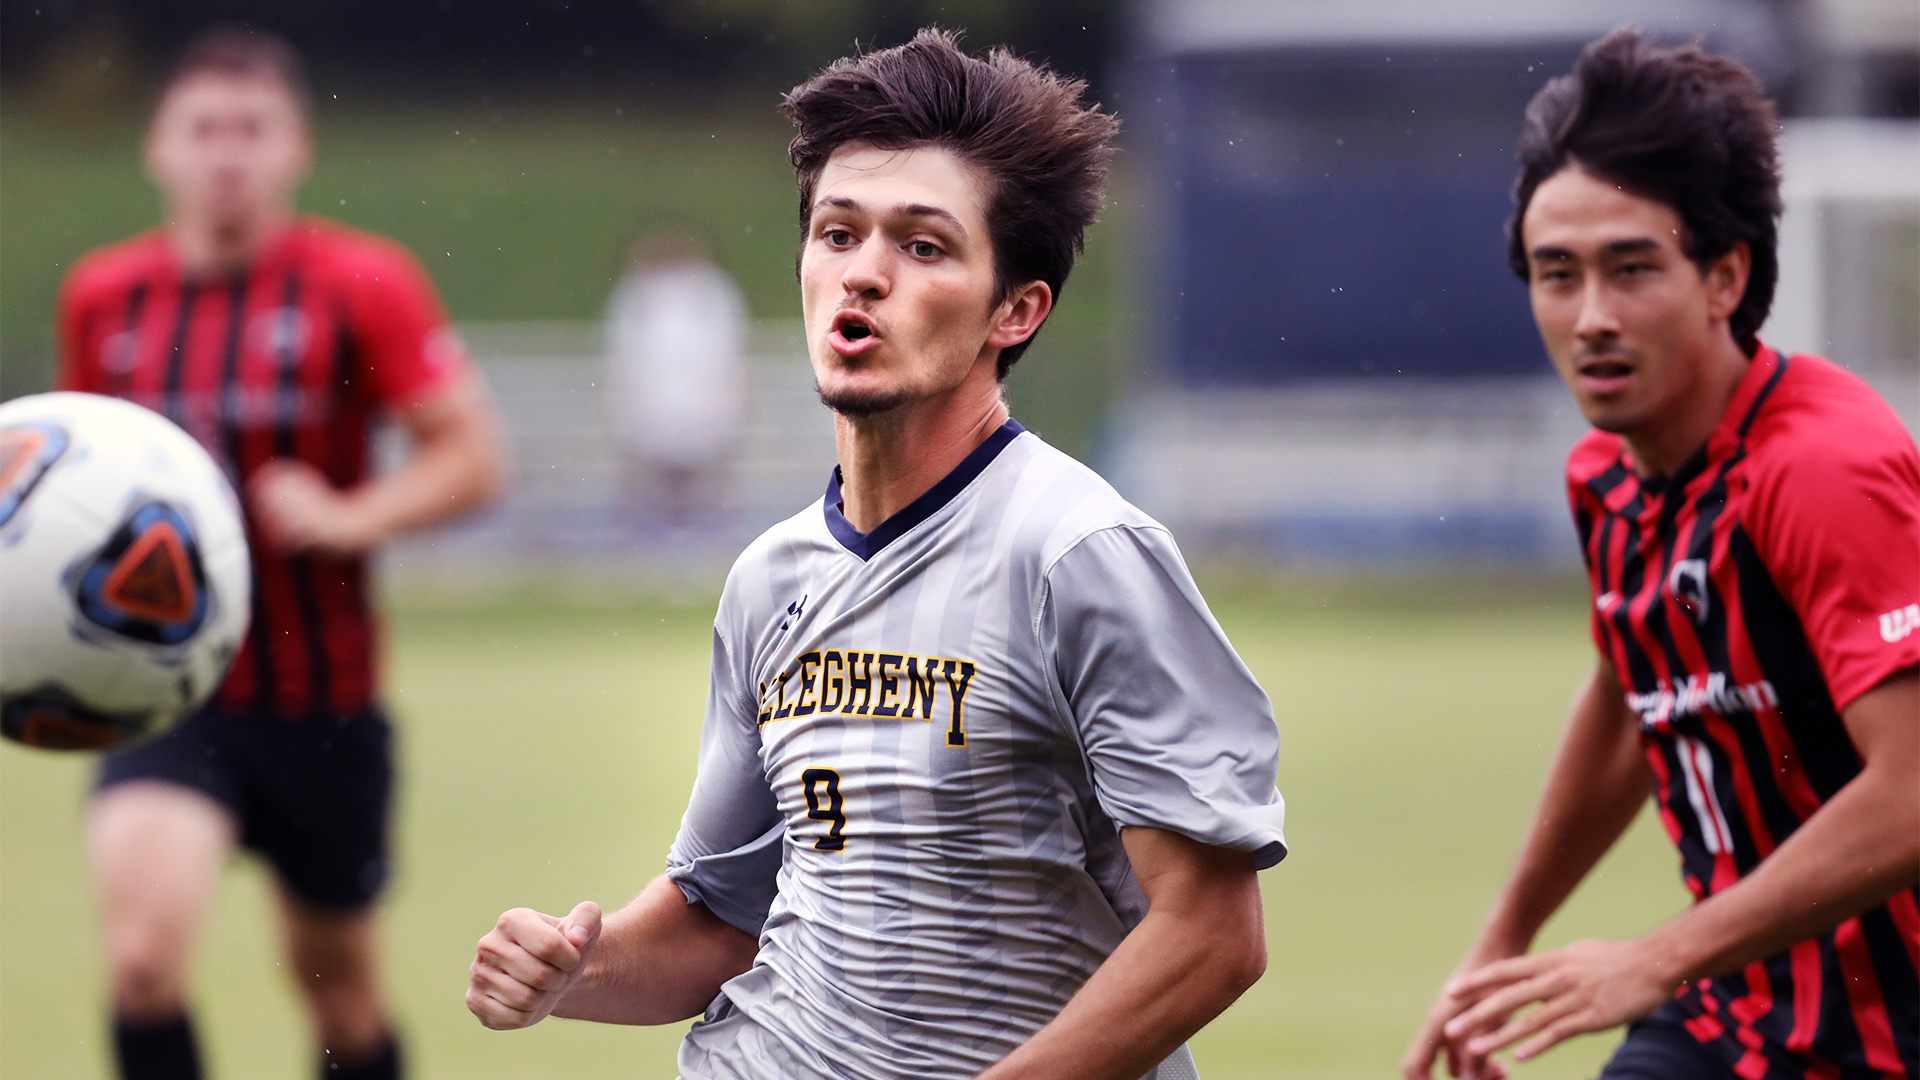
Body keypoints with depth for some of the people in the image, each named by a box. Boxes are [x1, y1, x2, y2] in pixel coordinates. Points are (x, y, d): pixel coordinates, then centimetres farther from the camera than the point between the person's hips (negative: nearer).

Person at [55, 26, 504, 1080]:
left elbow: (471, 456, -9)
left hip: (322, 699, 0)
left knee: (336, 978, 16)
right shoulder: (101, 294, 3)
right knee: (142, 950, -24)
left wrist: (348, 517, -24)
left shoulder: (363, 287, -7)